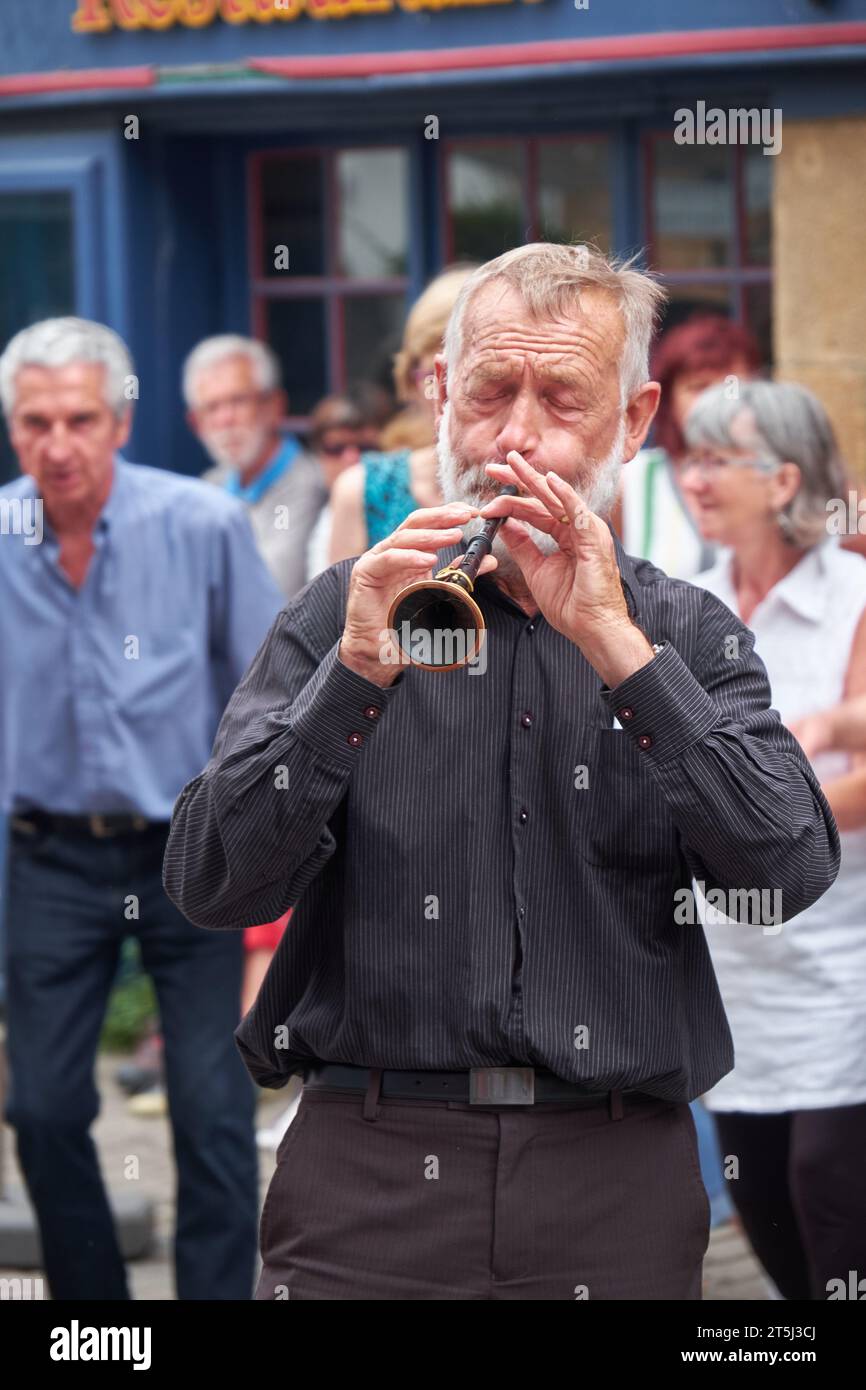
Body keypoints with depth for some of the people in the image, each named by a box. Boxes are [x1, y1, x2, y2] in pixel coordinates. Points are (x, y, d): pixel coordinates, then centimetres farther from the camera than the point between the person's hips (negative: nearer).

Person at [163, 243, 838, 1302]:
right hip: (370, 1169, -1)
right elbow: (211, 887, -4)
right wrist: (357, 668, -16)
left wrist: (617, 647, -13)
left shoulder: (687, 633, 9)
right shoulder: (341, 612, 7)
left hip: (615, 1186, 1)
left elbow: (792, 874, -8)